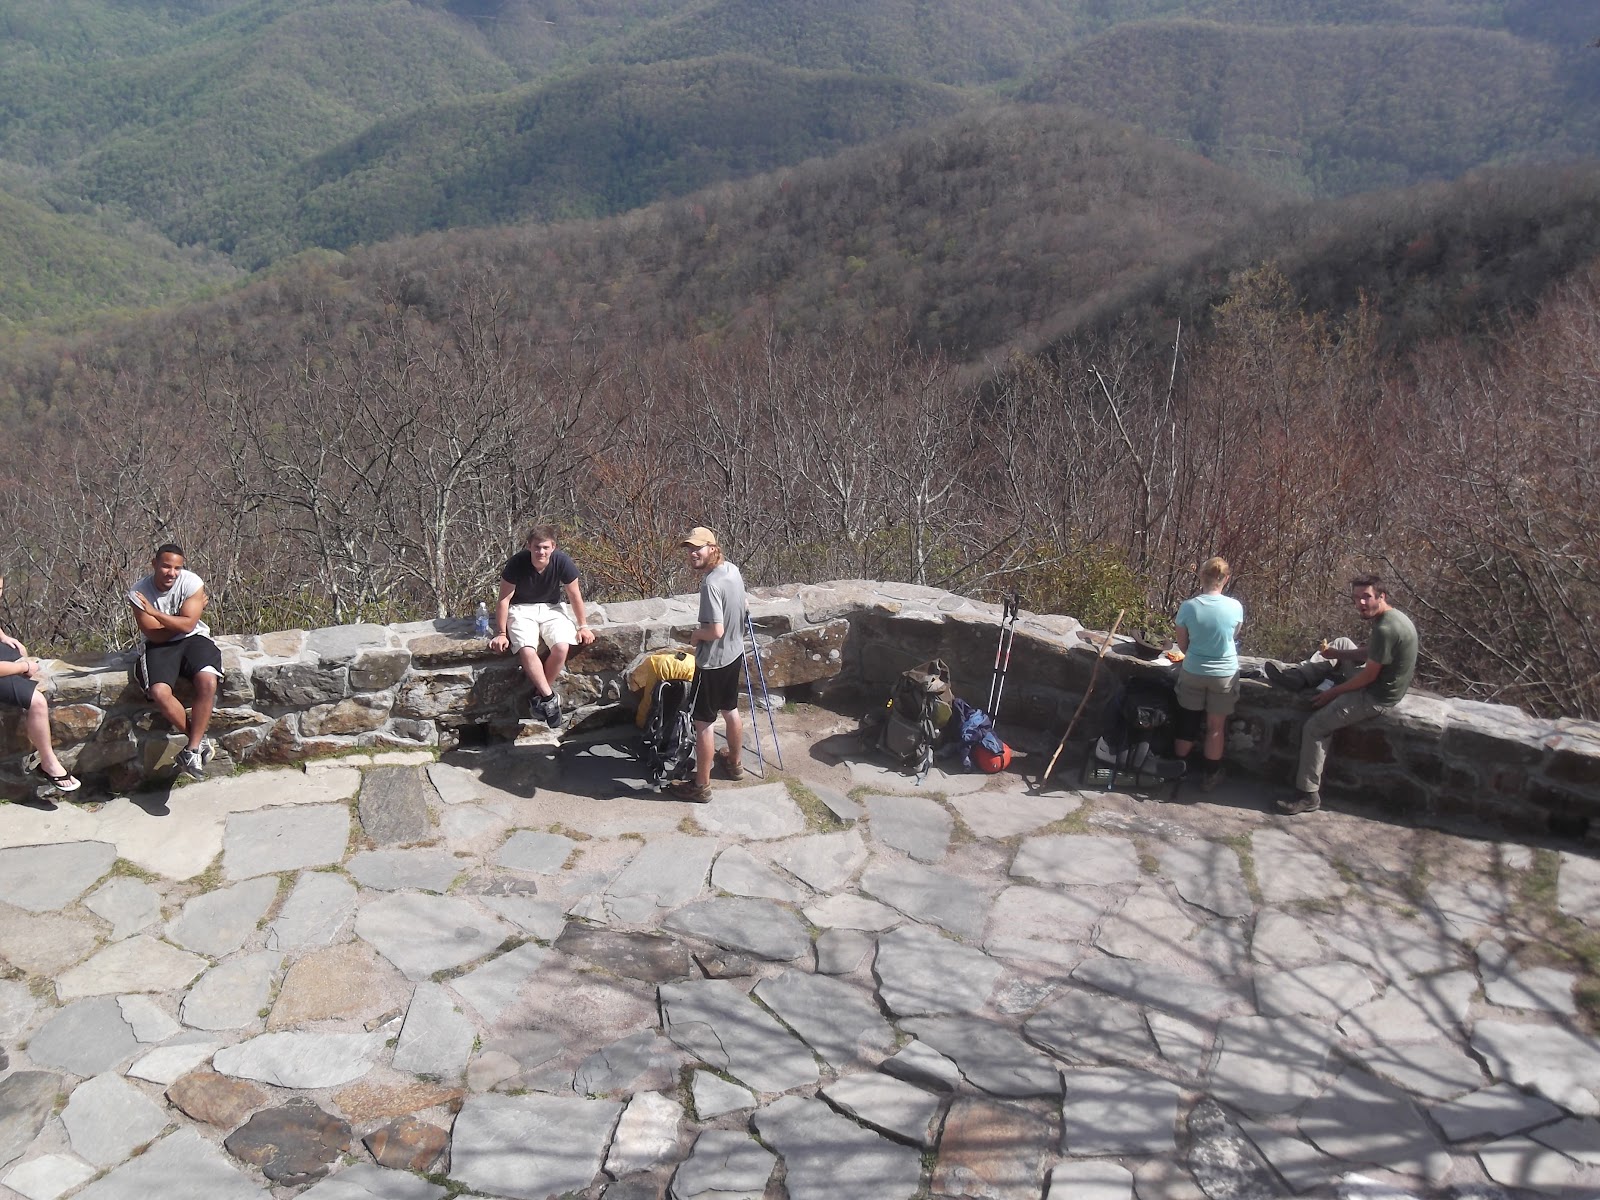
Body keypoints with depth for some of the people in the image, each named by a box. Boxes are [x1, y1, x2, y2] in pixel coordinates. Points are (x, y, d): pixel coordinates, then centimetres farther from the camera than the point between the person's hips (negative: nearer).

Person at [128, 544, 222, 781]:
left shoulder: (192, 582, -12)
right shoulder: (138, 593, -11)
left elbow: (187, 625, -18)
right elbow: (155, 635, -11)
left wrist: (155, 613, -29)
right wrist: (181, 619, -10)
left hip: (193, 638, 0)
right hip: (160, 645, 0)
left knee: (208, 682, -31)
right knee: (159, 692, -29)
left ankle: (192, 749, -21)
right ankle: (200, 741, -8)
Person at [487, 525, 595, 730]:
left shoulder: (562, 561, -16)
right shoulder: (517, 563, -20)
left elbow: (574, 595, -3)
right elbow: (504, 599, -11)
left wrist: (583, 626, 1)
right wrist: (502, 633, -9)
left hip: (551, 608, 2)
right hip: (521, 609, -2)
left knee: (562, 647, -27)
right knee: (527, 651, -31)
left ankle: (540, 694, -7)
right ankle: (550, 697, -18)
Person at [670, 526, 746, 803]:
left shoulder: (710, 584, -29)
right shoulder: (732, 569, -1)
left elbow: (716, 631, -30)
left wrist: (696, 635, -11)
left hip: (713, 661, -9)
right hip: (734, 654, 9)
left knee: (702, 722, 3)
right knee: (730, 710, 26)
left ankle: (701, 786, 13)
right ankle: (734, 763, 45)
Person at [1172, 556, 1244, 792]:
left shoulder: (1188, 607, -14)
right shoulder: (1235, 607, -13)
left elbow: (1182, 644, -1)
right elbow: (1234, 637, 7)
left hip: (1193, 673, 1)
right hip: (1224, 675, -1)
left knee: (1187, 723, 16)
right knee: (1216, 727, 13)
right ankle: (1209, 775, 24)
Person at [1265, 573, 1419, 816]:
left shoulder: (1385, 629, -29)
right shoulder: (1392, 616, 2)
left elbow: (1369, 676, -24)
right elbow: (1368, 652, 11)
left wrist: (1332, 692, -13)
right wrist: (1334, 654, -4)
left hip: (1375, 698, -10)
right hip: (1379, 682, 10)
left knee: (1315, 727, -6)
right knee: (1343, 643, 20)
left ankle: (1308, 795, 1)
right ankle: (1297, 675, 13)